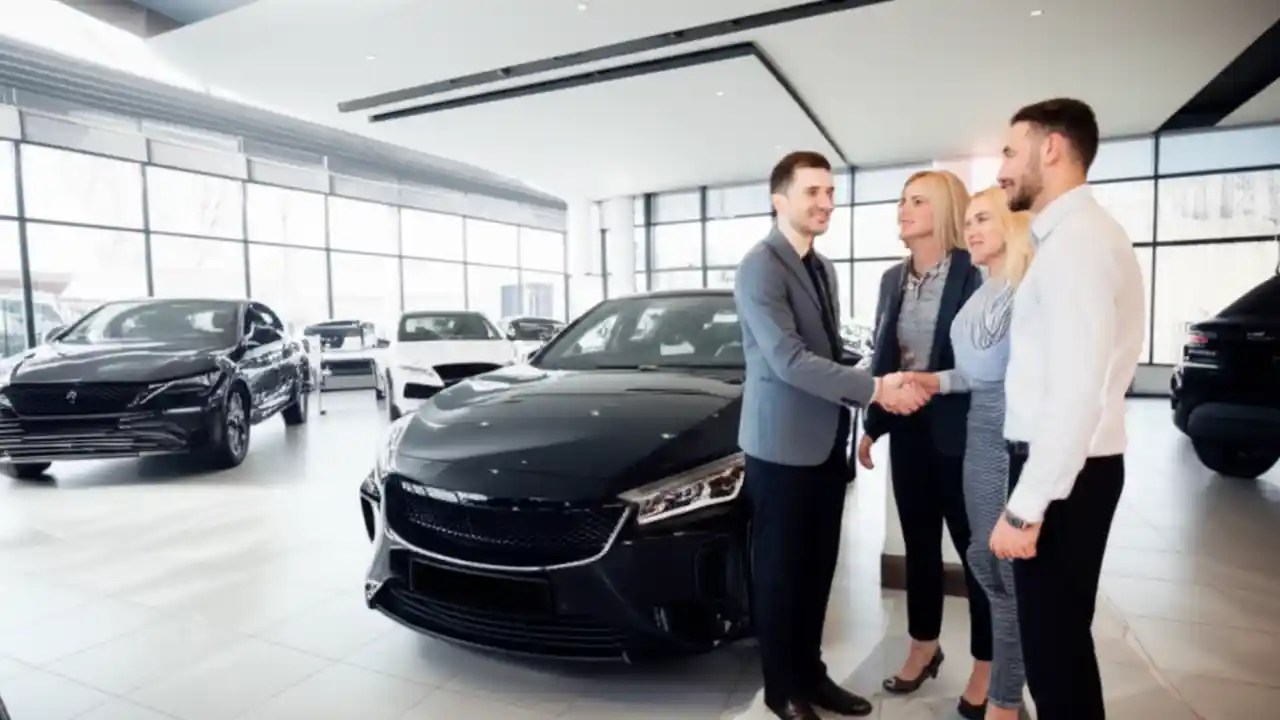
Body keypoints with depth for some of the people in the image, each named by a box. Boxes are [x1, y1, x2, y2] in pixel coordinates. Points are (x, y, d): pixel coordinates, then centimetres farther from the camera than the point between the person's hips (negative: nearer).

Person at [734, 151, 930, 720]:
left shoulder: (824, 268, 14)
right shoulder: (761, 266, -14)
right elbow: (789, 360, -23)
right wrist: (874, 388, -25)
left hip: (826, 443, 8)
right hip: (782, 446, -8)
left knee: (819, 566, 16)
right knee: (780, 569, 6)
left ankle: (810, 673, 32)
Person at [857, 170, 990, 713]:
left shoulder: (976, 274, -11)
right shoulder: (893, 279, 8)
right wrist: (871, 425, 12)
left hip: (961, 433, -5)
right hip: (908, 430, 6)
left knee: (976, 548, 9)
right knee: (919, 545, 16)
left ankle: (986, 664, 27)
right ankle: (924, 646, 35)